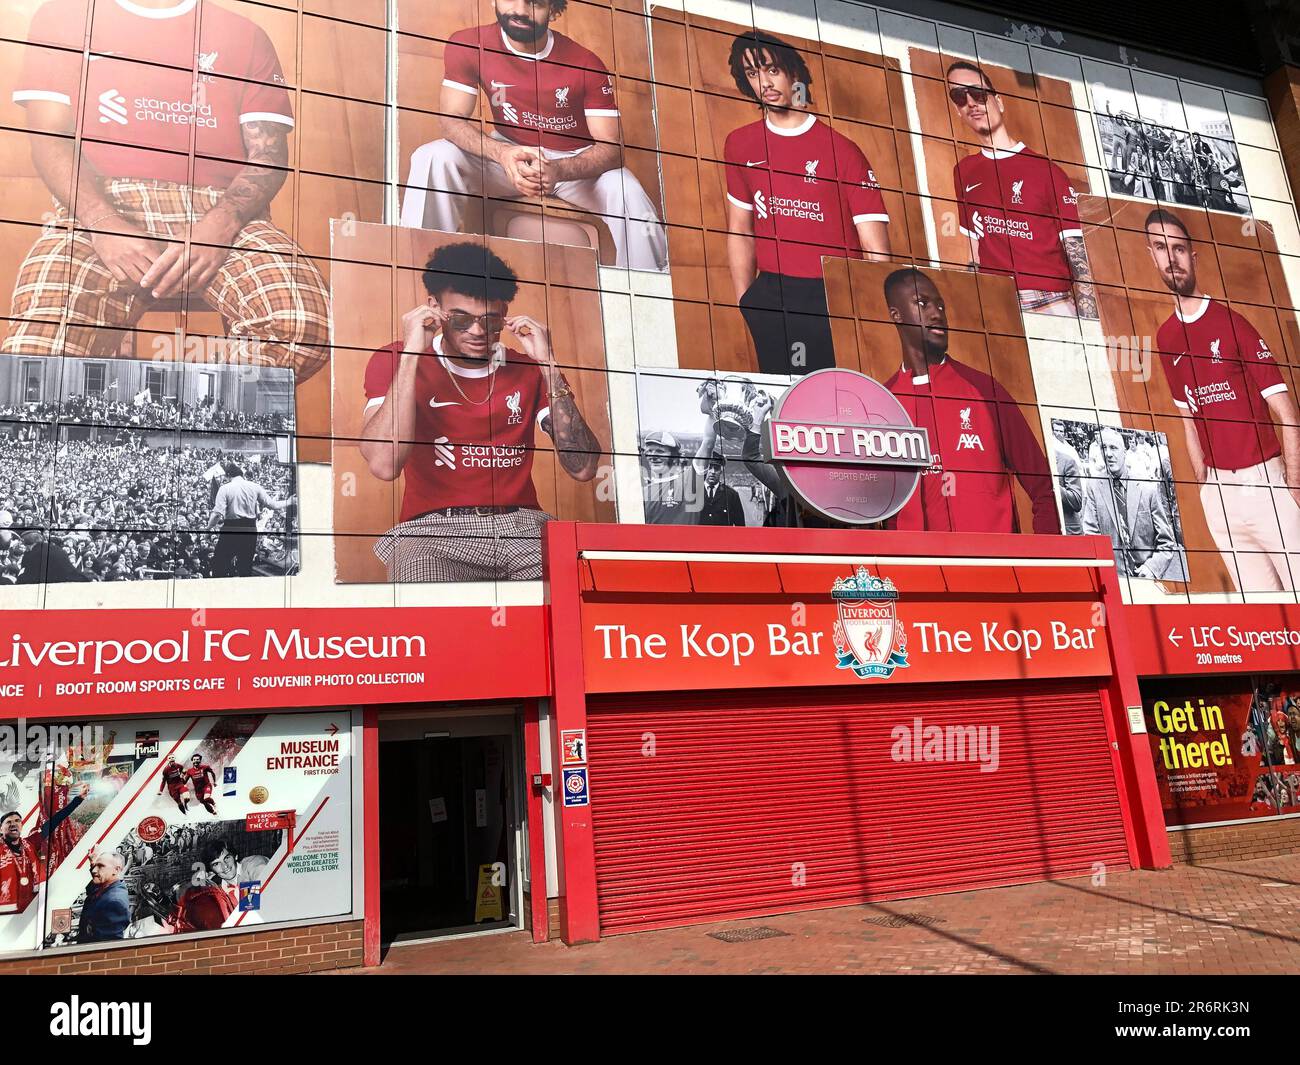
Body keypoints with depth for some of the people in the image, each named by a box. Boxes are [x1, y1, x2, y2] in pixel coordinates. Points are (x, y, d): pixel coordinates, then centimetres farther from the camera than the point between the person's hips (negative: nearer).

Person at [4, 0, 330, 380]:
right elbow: (50, 138, 9)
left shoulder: (245, 36, 21)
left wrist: (220, 225, -14)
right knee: (35, 354, -30)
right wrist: (105, 225, -13)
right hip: (104, 206, 0)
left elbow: (270, 155, 8)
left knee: (304, 323, -34)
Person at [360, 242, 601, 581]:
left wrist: (547, 364, -7)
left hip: (522, 526, 3)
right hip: (433, 530, -3)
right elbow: (384, 464, -14)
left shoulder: (529, 369, 13)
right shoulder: (394, 361, 6)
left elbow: (583, 468, -2)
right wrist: (411, 353, -13)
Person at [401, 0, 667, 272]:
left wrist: (559, 170, -41)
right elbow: (452, 120, -15)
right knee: (434, 158, -23)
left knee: (628, 193, -31)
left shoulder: (586, 65, -17)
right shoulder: (467, 45, -13)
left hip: (576, 162, -1)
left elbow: (611, 147, -19)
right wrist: (501, 153, -38)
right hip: (509, 154, 2)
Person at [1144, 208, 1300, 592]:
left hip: (1265, 481, -4)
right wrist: (1205, 487, 13)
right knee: (1260, 597, 9)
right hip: (1218, 488, 4)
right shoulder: (1165, 337, 7)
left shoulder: (1231, 322, -7)